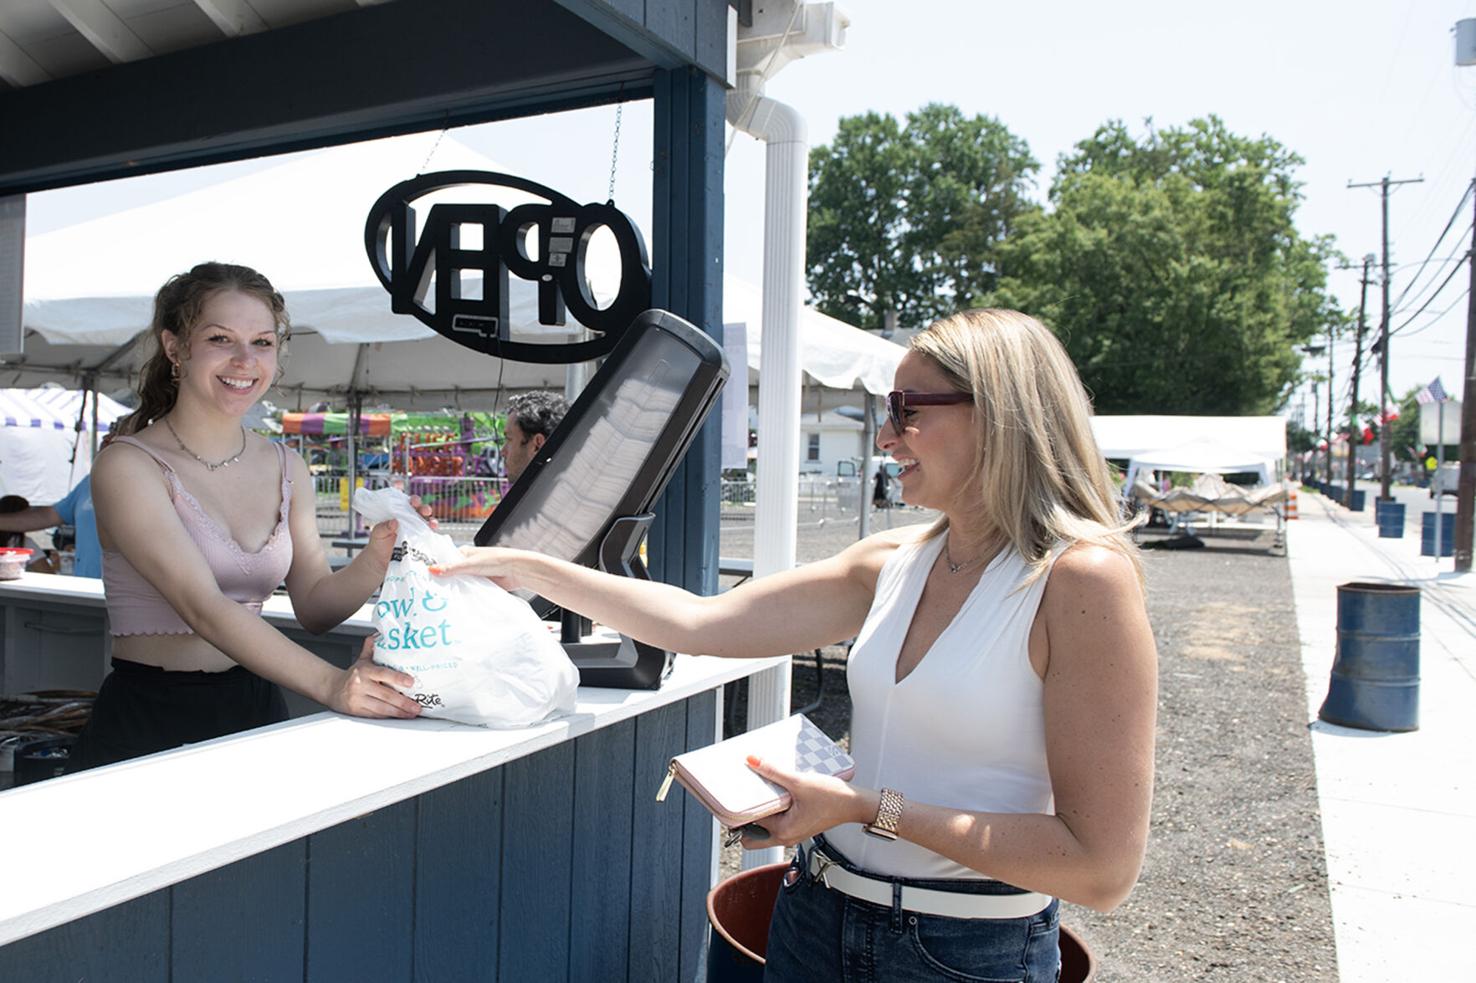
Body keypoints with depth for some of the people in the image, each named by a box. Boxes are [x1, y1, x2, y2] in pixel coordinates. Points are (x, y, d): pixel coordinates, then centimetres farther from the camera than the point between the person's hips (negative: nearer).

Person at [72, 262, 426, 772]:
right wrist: (330, 683, -33)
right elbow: (203, 607, -21)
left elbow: (314, 605, 7)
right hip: (146, 721, -4)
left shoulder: (286, 468, 8)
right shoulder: (127, 466, -9)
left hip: (254, 710, 4)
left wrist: (375, 563, -14)